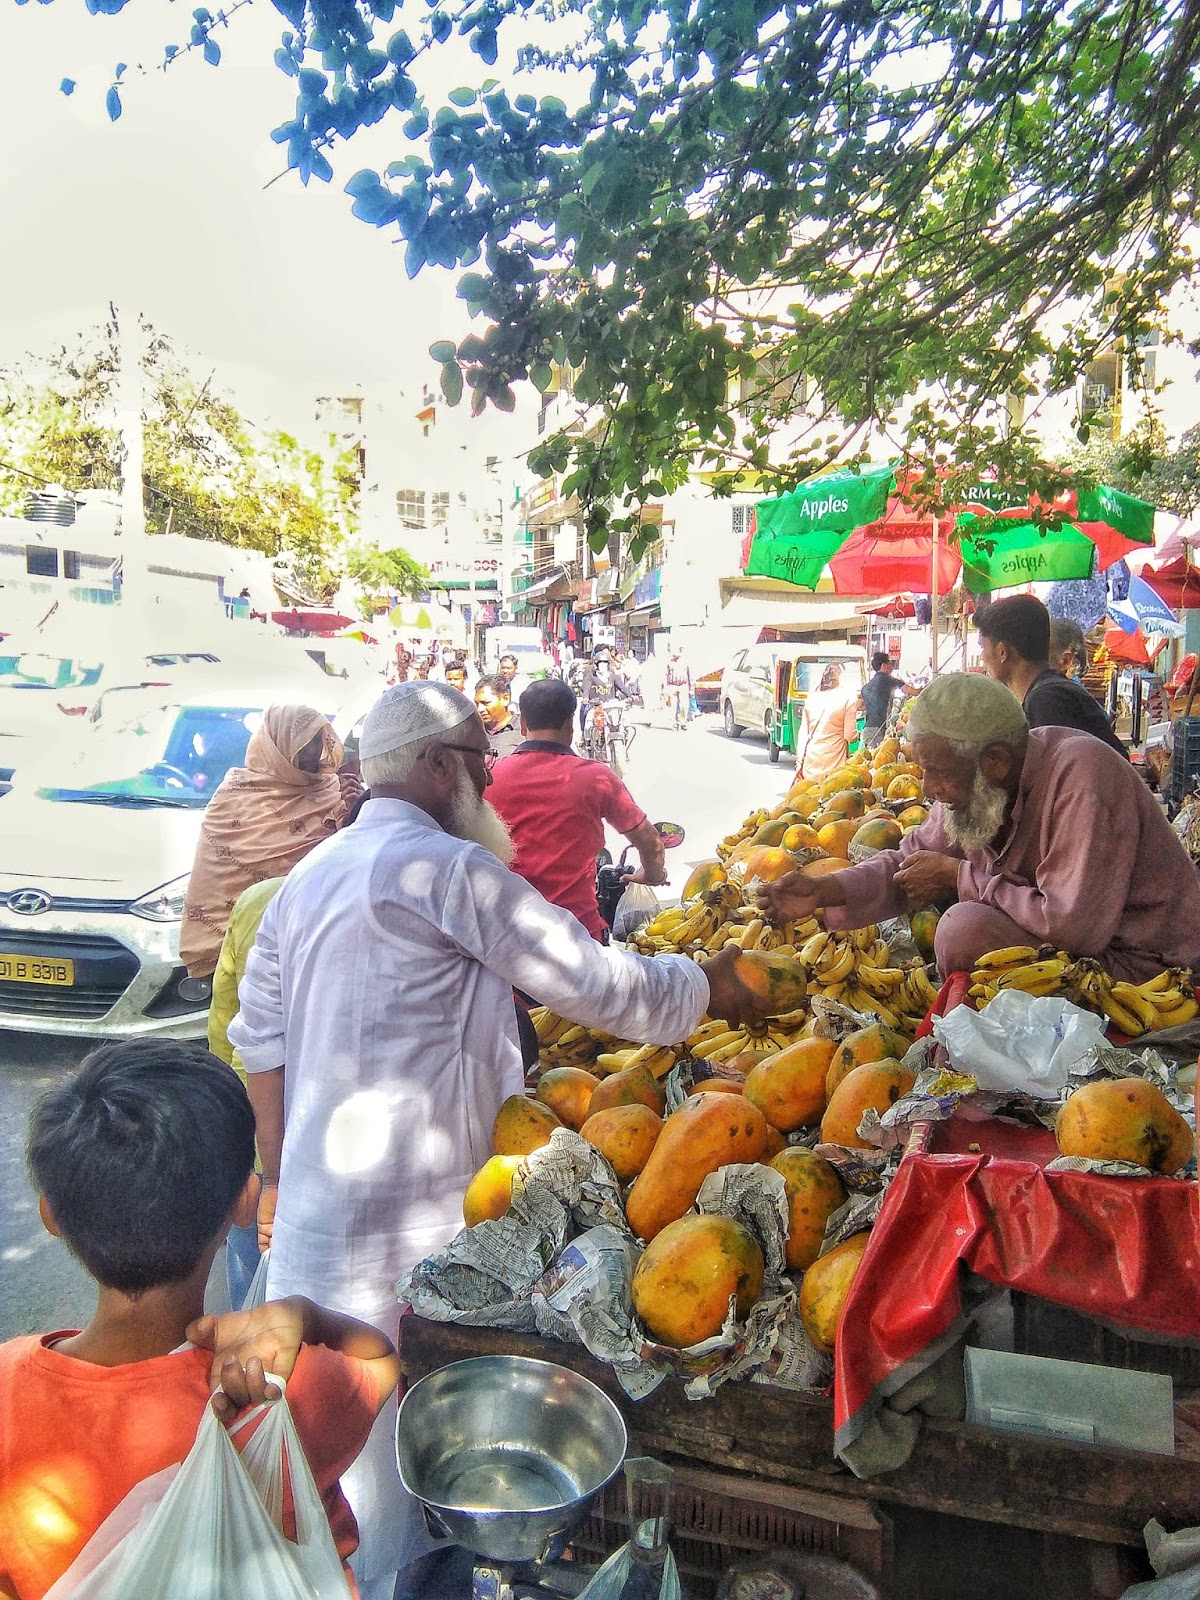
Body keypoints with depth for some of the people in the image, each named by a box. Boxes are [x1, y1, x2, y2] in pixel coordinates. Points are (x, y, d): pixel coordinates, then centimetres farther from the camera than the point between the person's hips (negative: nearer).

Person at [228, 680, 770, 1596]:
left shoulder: (310, 875, 12)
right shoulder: (447, 867, -16)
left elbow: (261, 1033, 15)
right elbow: (595, 982, -15)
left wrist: (279, 1176, 20)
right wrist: (706, 987, 2)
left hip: (317, 1198, 9)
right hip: (406, 1219, -9)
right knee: (403, 1431, 8)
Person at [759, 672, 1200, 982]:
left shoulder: (1080, 774, -28)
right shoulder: (975, 778, -2)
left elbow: (1073, 925, -33)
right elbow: (913, 860, 7)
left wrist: (960, 876, -21)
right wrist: (825, 891, -10)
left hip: (1139, 965, -9)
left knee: (966, 929, -24)